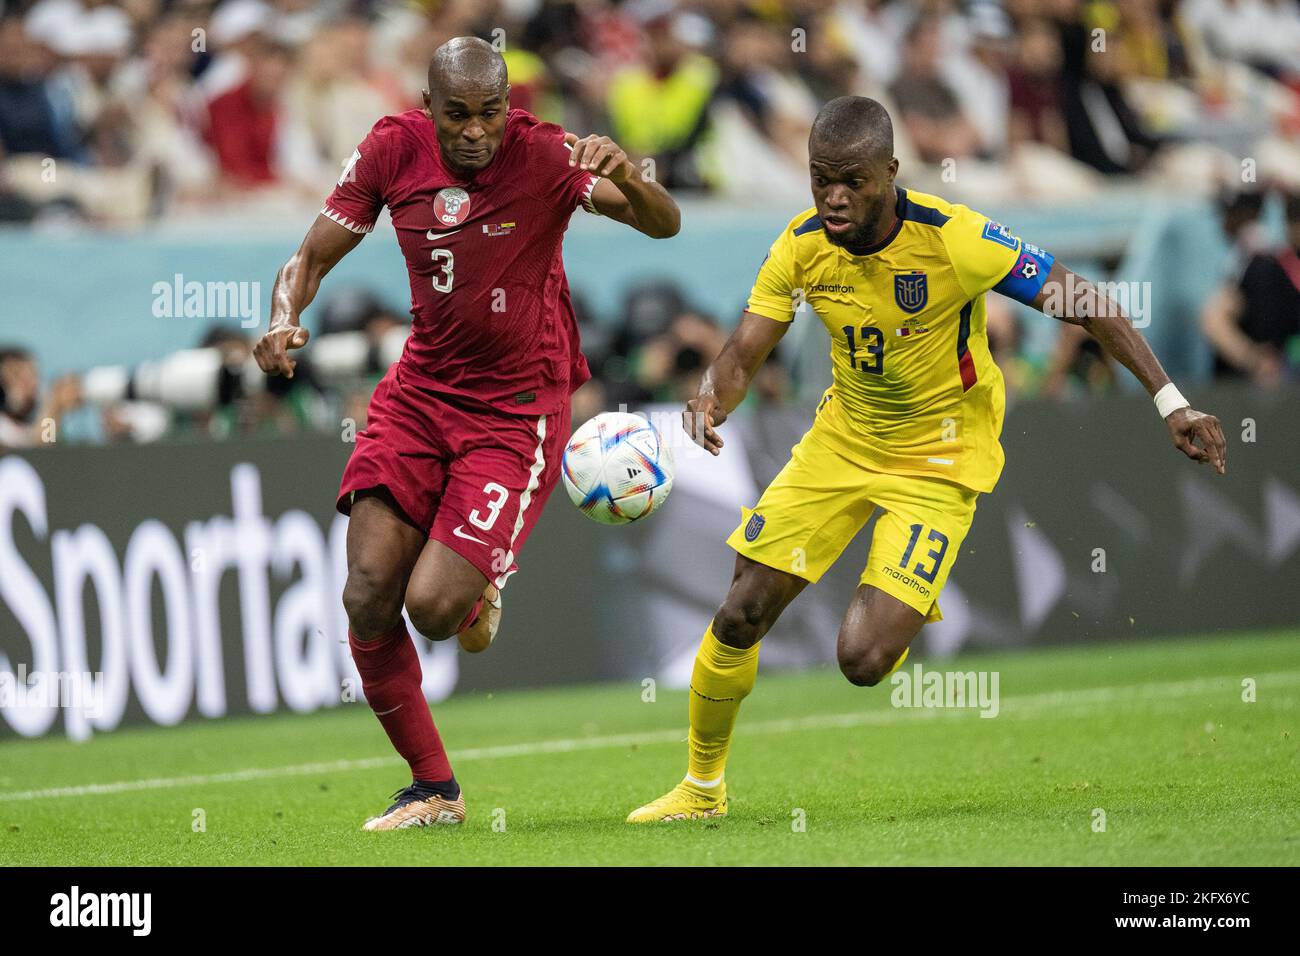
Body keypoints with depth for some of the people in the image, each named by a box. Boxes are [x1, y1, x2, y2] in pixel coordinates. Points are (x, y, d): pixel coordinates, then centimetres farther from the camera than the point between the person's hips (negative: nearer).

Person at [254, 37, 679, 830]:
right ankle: (434, 790, 9)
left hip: (516, 411, -4)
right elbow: (313, 257, 4)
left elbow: (664, 224, -25)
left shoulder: (544, 155, -15)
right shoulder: (394, 149, -5)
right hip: (420, 392, 4)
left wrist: (628, 180, -48)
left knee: (433, 605, -17)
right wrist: (285, 321, -18)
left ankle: (484, 583, 23)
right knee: (368, 598, -8)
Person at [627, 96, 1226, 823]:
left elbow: (1084, 304, -20)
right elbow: (743, 357, -7)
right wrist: (711, 401, -31)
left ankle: (914, 608, 21)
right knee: (740, 617, 1)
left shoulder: (953, 239, -26)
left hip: (939, 460, -4)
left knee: (863, 659, -17)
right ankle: (703, 786, 24)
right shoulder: (802, 247, -12)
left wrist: (1171, 403, -23)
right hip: (843, 439, 4)